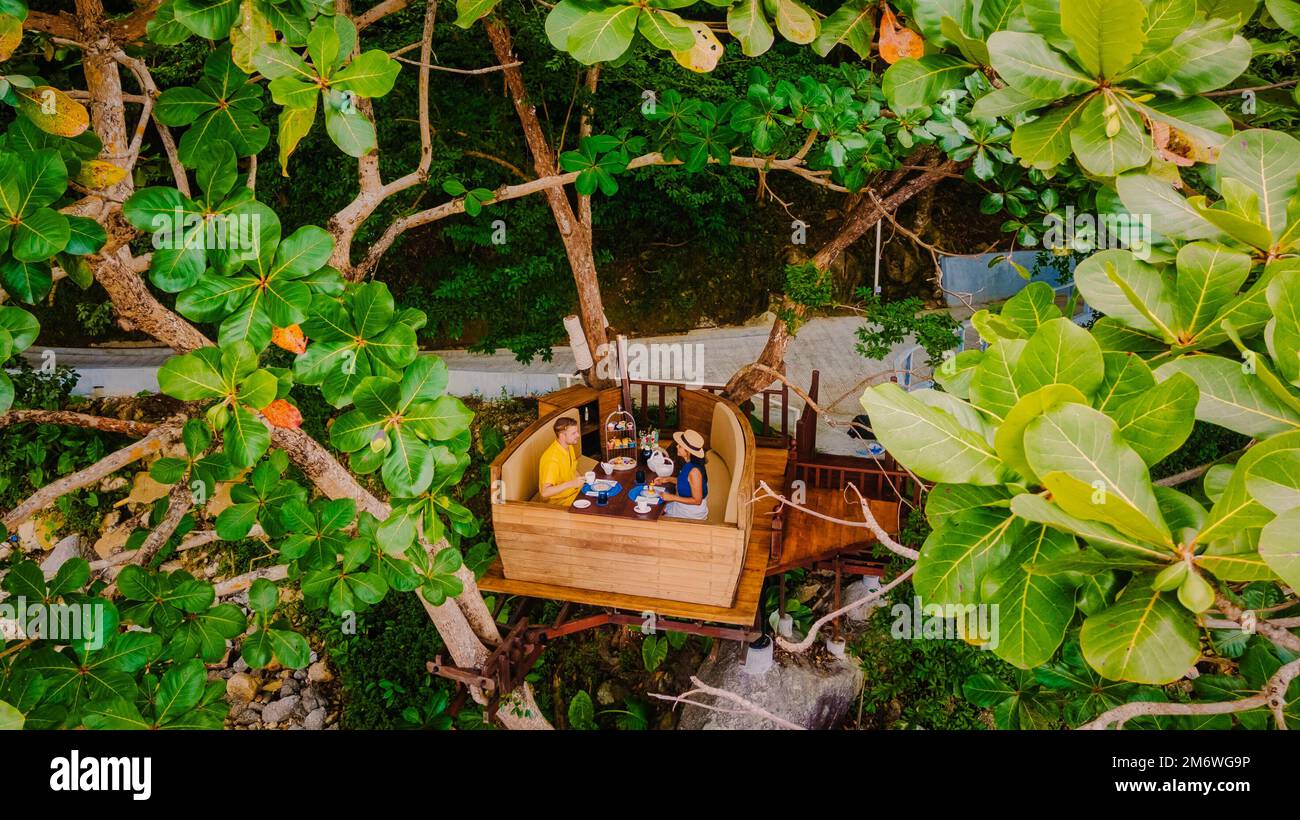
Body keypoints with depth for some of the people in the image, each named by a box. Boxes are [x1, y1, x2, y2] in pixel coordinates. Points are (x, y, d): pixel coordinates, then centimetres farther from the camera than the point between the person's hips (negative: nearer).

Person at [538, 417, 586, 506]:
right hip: (560, 501, -9)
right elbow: (545, 493, -32)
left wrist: (582, 480, 3)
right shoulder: (552, 458, -28)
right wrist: (570, 484, -39)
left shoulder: (569, 447, 1)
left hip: (574, 491, 9)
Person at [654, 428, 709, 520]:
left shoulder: (694, 471, -32)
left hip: (692, 513, -8)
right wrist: (668, 479, 3)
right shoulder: (688, 463, -6)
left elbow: (697, 500, -26)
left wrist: (672, 497, -23)